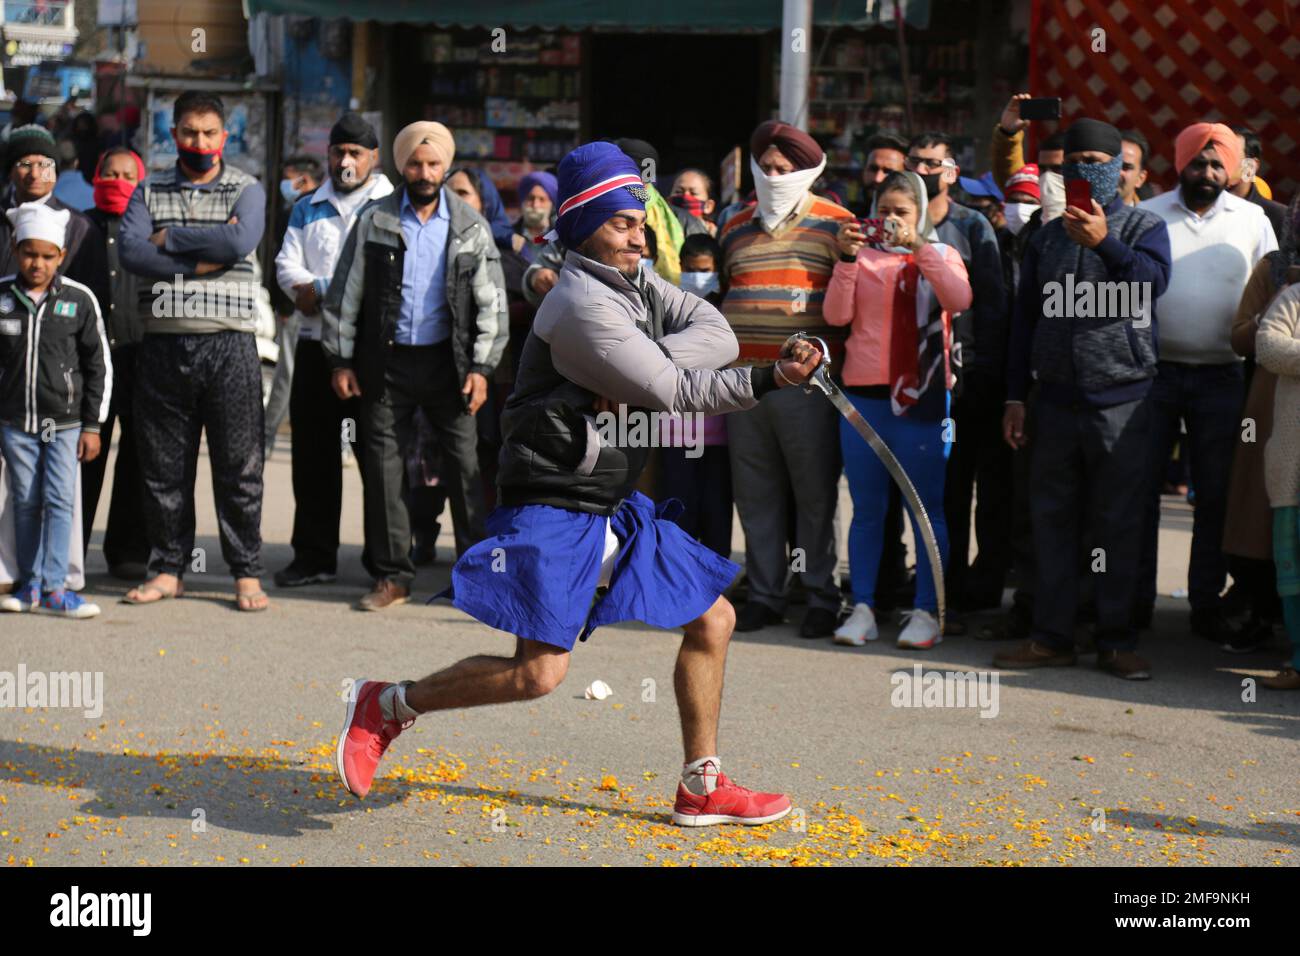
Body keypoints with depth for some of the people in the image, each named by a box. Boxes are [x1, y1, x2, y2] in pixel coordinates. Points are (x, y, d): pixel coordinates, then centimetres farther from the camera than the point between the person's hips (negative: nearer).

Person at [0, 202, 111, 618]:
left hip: (65, 422, -1)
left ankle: (54, 586, -4)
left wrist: (93, 425, -1)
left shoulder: (79, 300, -3)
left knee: (60, 500, -6)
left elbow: (99, 366, 2)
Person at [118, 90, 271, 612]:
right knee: (164, 465, 6)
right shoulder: (149, 191, 11)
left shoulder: (246, 190, 6)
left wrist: (168, 238, -6)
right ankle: (168, 569, 17)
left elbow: (240, 242, -15)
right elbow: (131, 251, -6)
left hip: (228, 343, -2)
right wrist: (202, 258, -12)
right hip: (163, 345, 2)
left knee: (239, 465, -1)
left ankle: (247, 573, 7)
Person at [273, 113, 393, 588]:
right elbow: (287, 265, 10)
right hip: (316, 342, 4)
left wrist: (320, 290, -13)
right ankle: (314, 554, 13)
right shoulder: (308, 208, 18)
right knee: (313, 450, 6)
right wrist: (310, 290, -13)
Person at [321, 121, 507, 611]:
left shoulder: (471, 227, 3)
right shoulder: (375, 220, 3)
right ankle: (392, 575, 11)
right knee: (383, 465, 2)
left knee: (465, 465, -2)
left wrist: (481, 367, -5)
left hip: (446, 359, -1)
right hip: (385, 362, 1)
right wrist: (341, 359, 0)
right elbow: (345, 292, 5)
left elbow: (492, 302, 3)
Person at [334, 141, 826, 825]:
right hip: (551, 511, -10)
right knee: (538, 673, -16)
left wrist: (642, 365, -18)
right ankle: (386, 706, 3)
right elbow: (674, 394, -18)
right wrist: (771, 380, -16)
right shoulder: (583, 304, -18)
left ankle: (702, 788, 20)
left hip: (614, 510, 10)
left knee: (711, 618, 11)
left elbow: (717, 336, -3)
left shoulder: (634, 282, 11)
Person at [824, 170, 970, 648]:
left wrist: (918, 247, -18)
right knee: (866, 509, 5)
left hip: (919, 394, -2)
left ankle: (926, 612, 4)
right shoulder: (864, 257, 11)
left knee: (926, 507, -1)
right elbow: (836, 314, -2)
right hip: (863, 393, 2)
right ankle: (862, 608, 10)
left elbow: (959, 299, -13)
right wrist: (846, 258, -11)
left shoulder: (940, 256, 8)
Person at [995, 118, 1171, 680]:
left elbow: (1154, 279, -16)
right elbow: (1025, 317, 16)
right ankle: (1052, 637, 12)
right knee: (1052, 520, 5)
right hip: (1056, 398, 4)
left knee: (1118, 524, 0)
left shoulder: (1143, 226, 4)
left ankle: (1116, 641, 7)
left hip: (1121, 399, -3)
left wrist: (1104, 243, -31)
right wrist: (1016, 394, 12)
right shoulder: (1048, 237, 15)